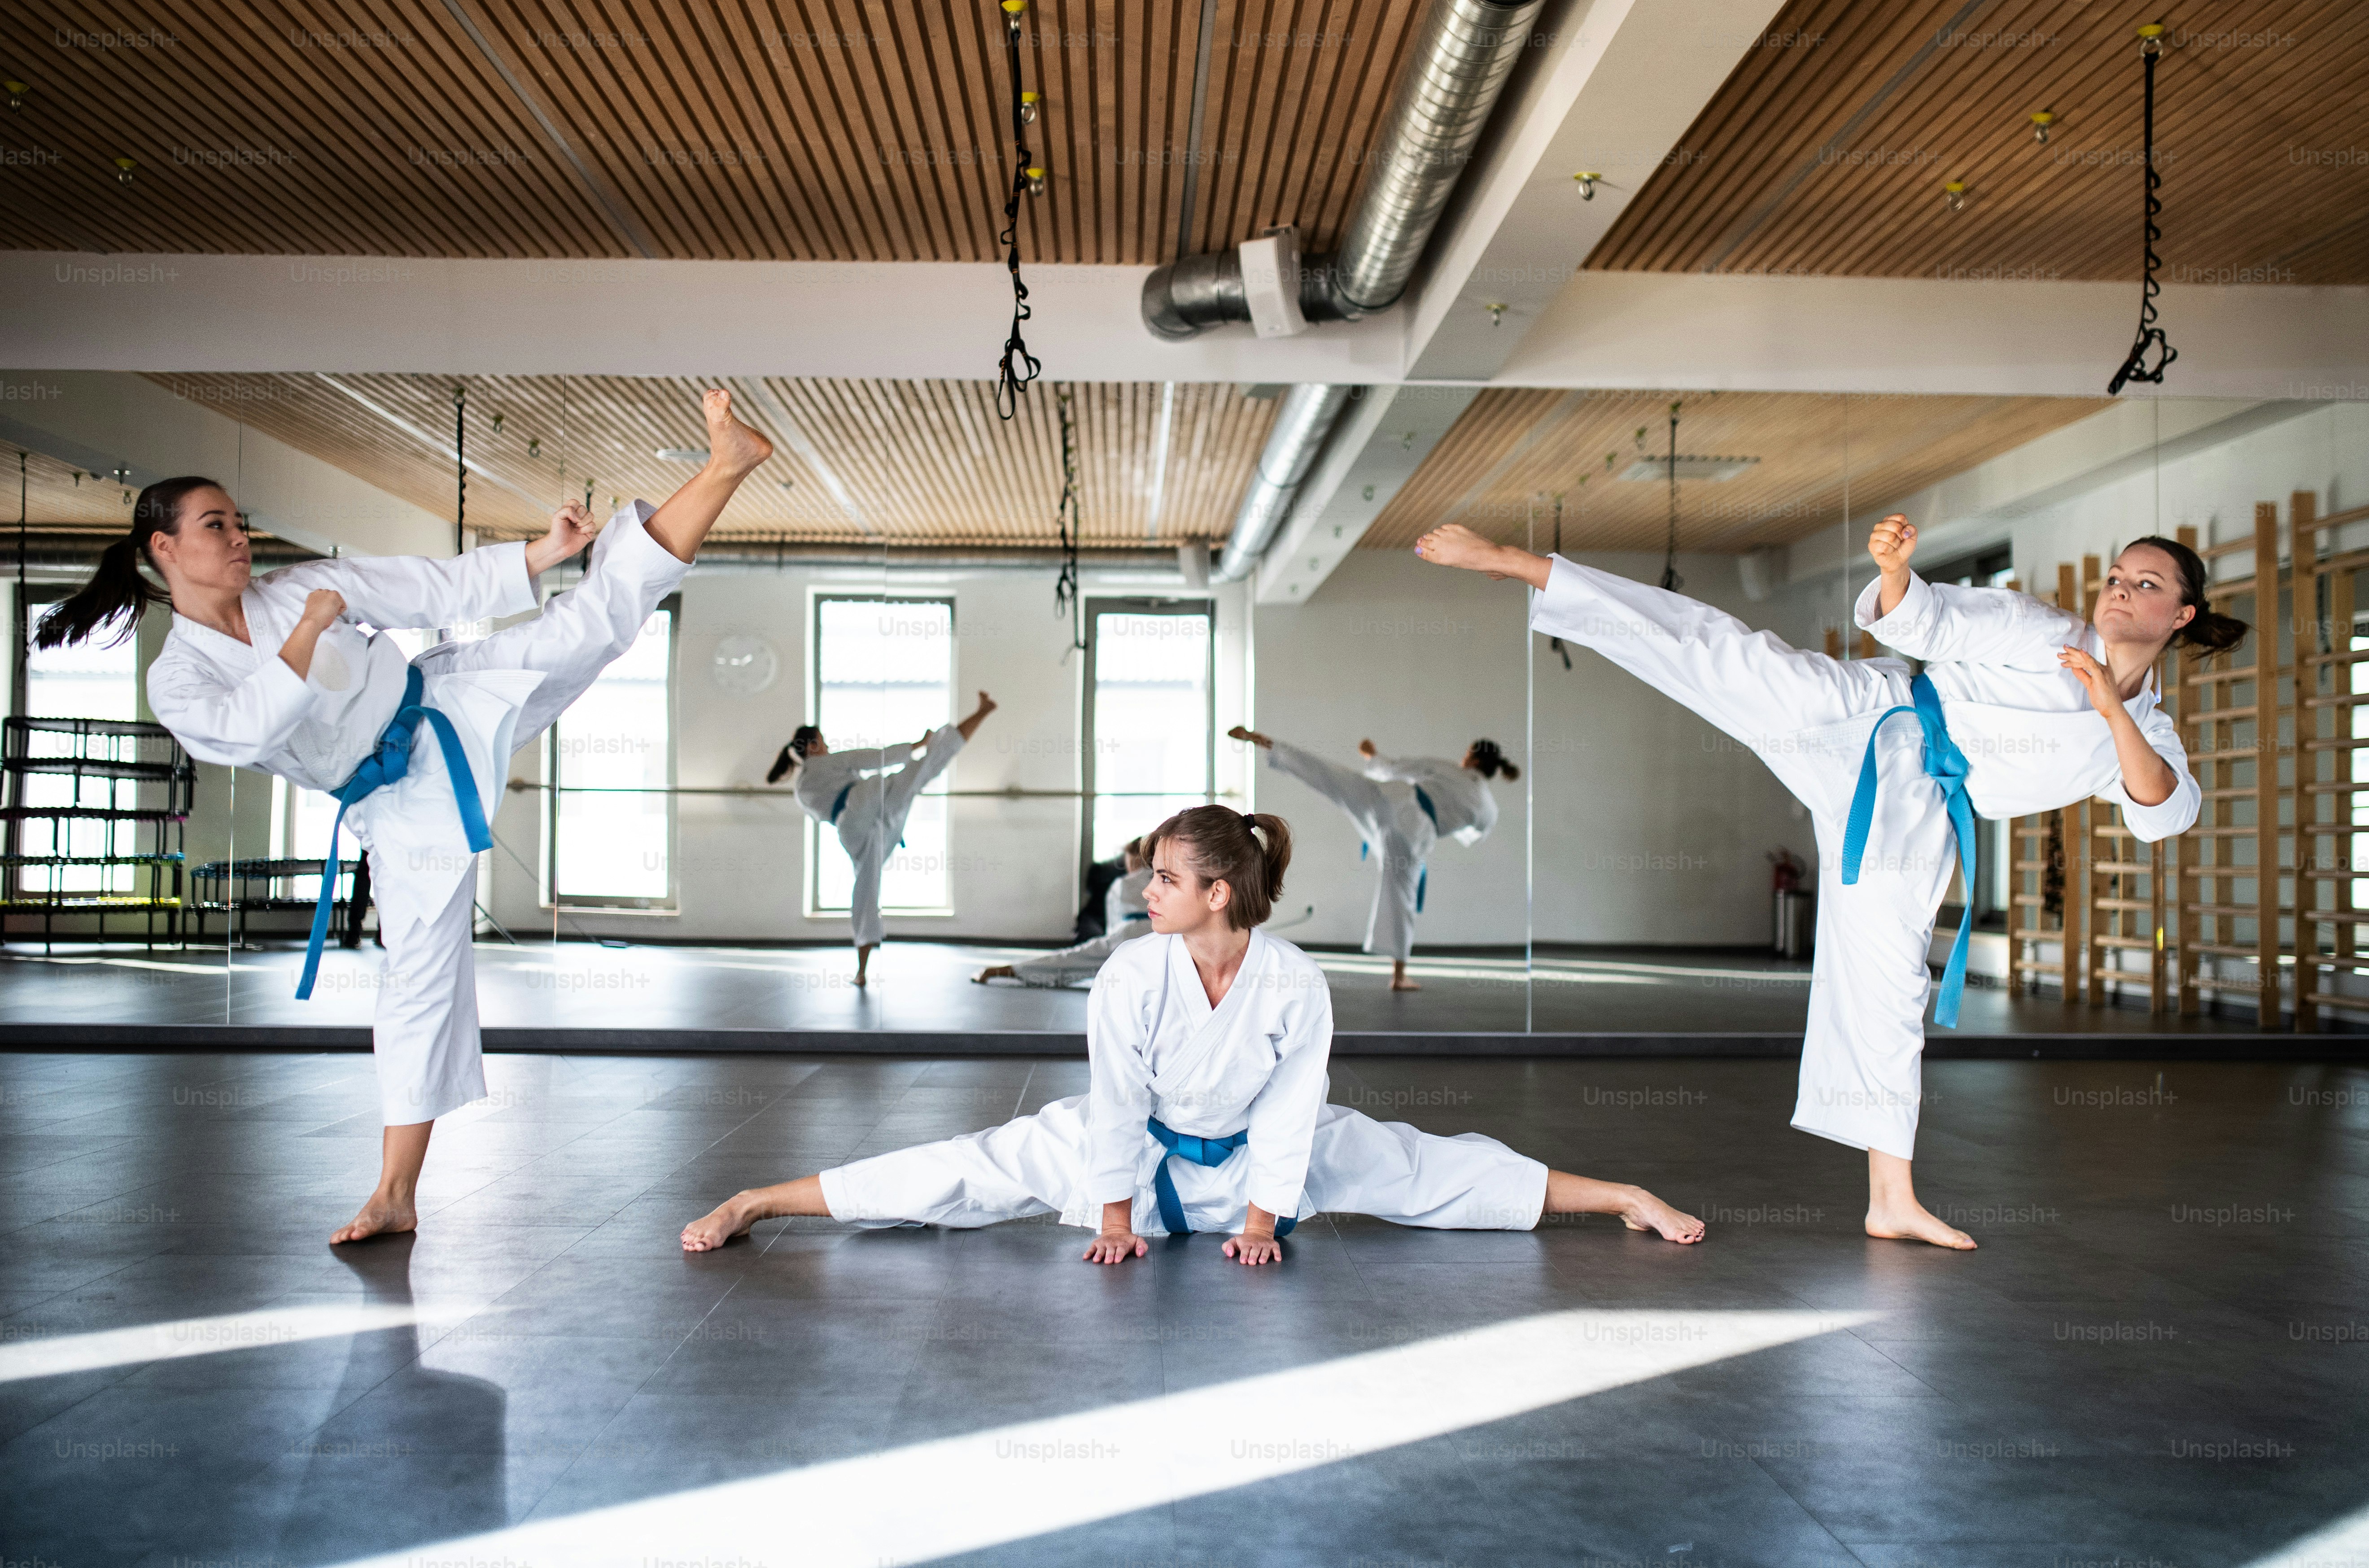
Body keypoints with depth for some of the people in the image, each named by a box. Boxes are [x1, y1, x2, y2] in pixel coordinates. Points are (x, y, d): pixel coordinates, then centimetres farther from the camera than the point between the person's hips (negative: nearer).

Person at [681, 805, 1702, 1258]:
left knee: (1418, 1168, -3)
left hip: (1256, 1152, 1)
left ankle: (1622, 1199, 10)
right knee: (977, 1171, -9)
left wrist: (1262, 1219, -10)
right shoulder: (1130, 977, -25)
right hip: (1145, 1148, 0)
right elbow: (1117, 1100, -16)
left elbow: (1291, 1111, -16)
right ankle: (755, 1203, -3)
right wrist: (1116, 1215, -10)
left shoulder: (1296, 983, -26)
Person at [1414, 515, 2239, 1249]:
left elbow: (2165, 811, -6)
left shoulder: (2147, 730, 14)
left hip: (1915, 816, 3)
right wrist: (1893, 568, -26)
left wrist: (2112, 711, -20)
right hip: (1866, 723, -3)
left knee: (1886, 986, 2)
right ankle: (1507, 561, -28)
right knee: (1725, 654, -24)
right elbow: (1919, 618, -2)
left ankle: (1892, 1199, 13)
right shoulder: (2036, 630, 7)